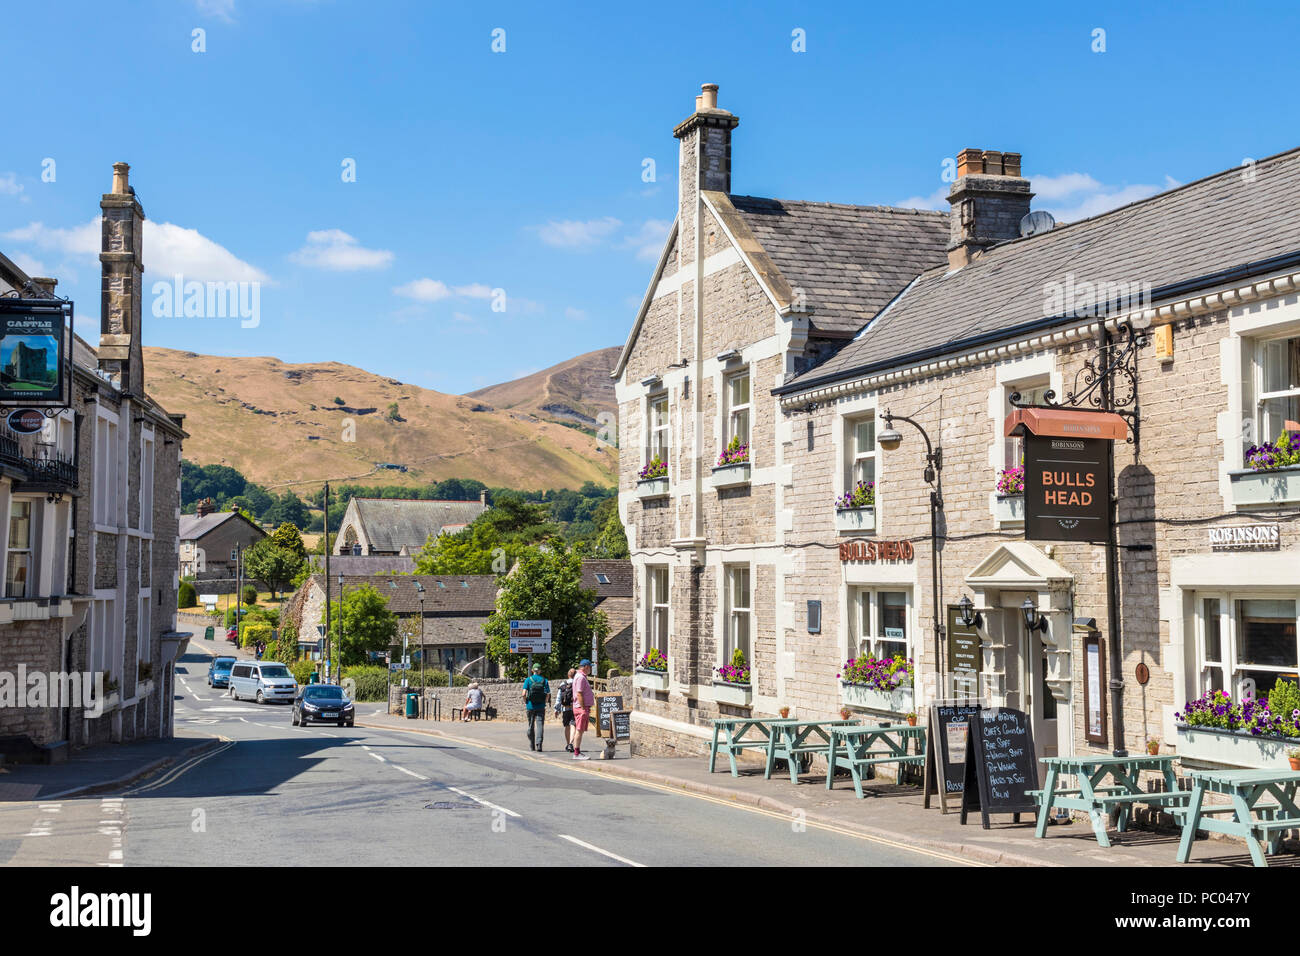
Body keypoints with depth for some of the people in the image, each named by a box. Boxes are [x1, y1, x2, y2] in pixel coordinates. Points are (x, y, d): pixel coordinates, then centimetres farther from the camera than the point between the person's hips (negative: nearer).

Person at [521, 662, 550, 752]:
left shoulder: (528, 680, -2)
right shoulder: (544, 680, 2)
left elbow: (524, 693, -11)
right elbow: (548, 694, -3)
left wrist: (525, 703, 5)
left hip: (530, 706, 0)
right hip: (541, 707, 0)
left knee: (531, 726, 12)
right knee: (540, 725, -4)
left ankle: (531, 746, 20)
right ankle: (538, 745, -19)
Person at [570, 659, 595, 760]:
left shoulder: (582, 677, 19)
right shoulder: (580, 677, -14)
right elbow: (579, 694, -20)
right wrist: (583, 709, -21)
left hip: (584, 708, 11)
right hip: (581, 707, -11)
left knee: (579, 731, 11)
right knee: (579, 730, -9)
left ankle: (577, 752, 15)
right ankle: (577, 754, -10)